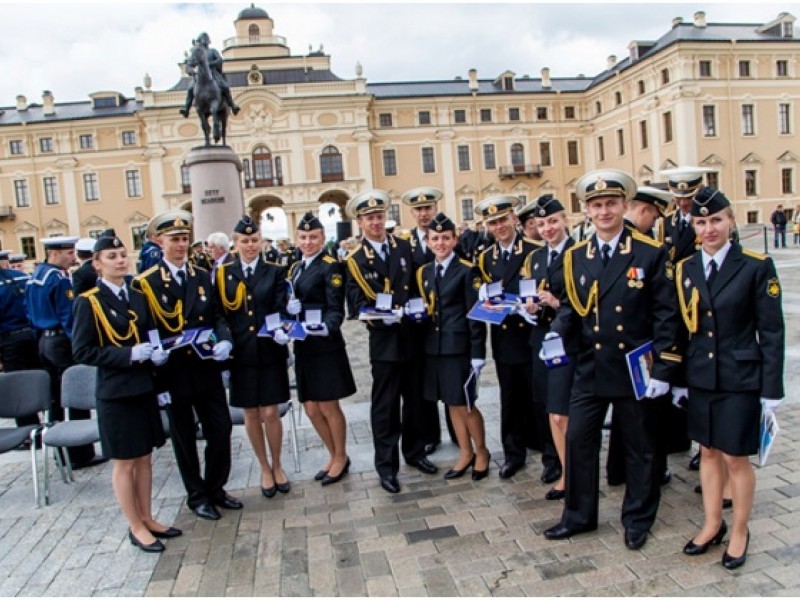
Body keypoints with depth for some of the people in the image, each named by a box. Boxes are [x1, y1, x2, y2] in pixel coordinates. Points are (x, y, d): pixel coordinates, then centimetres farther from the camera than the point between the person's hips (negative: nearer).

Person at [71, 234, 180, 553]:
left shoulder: (138, 297, 9)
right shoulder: (89, 302, -9)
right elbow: (82, 351, -13)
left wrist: (155, 352, -4)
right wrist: (128, 355, -21)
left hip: (144, 388, 6)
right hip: (115, 393, -6)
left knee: (144, 457, 15)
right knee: (124, 462, 6)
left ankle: (147, 518, 28)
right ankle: (136, 527, 20)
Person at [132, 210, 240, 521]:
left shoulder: (203, 277, 8)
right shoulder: (145, 283, -5)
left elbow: (218, 316, 9)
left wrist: (224, 341, -11)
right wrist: (154, 376, -13)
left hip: (207, 368, 4)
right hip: (172, 373, -3)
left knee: (221, 428, 7)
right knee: (184, 436, 10)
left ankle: (216, 488, 29)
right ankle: (197, 495, 27)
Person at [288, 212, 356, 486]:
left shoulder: (331, 266, -8)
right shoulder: (295, 268, 14)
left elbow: (336, 309, -17)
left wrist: (326, 327, -35)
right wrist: (289, 308, -4)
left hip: (326, 346, -7)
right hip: (303, 346, 7)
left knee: (329, 407, 4)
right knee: (312, 409, 12)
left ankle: (341, 458, 24)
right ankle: (333, 455, 31)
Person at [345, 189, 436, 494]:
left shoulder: (405, 247, 7)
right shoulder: (355, 260, -3)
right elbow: (357, 303, -8)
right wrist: (382, 317, -22)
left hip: (413, 335, 4)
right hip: (384, 340, -4)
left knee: (415, 399, 16)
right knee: (385, 405, 3)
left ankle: (414, 452, 34)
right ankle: (386, 465, 15)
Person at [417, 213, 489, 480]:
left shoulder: (467, 271, -6)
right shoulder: (423, 272, 11)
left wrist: (478, 353, -13)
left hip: (459, 347, -5)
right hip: (433, 347, 5)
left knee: (465, 404, 1)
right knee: (451, 404, 13)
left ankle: (482, 452, 23)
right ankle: (465, 454, 27)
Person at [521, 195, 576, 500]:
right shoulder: (535, 257, 13)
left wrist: (558, 304, -23)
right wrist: (530, 306, -3)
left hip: (569, 341, -7)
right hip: (542, 339, 7)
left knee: (562, 415, -6)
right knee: (552, 414, 13)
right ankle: (567, 473, 26)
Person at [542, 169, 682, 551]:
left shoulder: (651, 253, -7)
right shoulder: (575, 256, 3)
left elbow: (665, 314, -7)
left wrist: (662, 370, -11)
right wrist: (557, 332, -10)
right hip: (589, 368, 3)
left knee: (639, 447, 12)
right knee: (577, 440, 7)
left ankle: (638, 520, 31)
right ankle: (579, 515, 26)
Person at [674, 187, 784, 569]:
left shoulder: (756, 267, -8)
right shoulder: (685, 270, 3)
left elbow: (772, 331, -7)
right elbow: (683, 328, 7)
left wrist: (771, 389, -9)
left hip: (741, 380, -4)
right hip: (700, 378, 4)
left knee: (736, 458, 7)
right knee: (709, 452, 16)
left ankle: (739, 532, 27)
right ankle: (712, 525, 33)